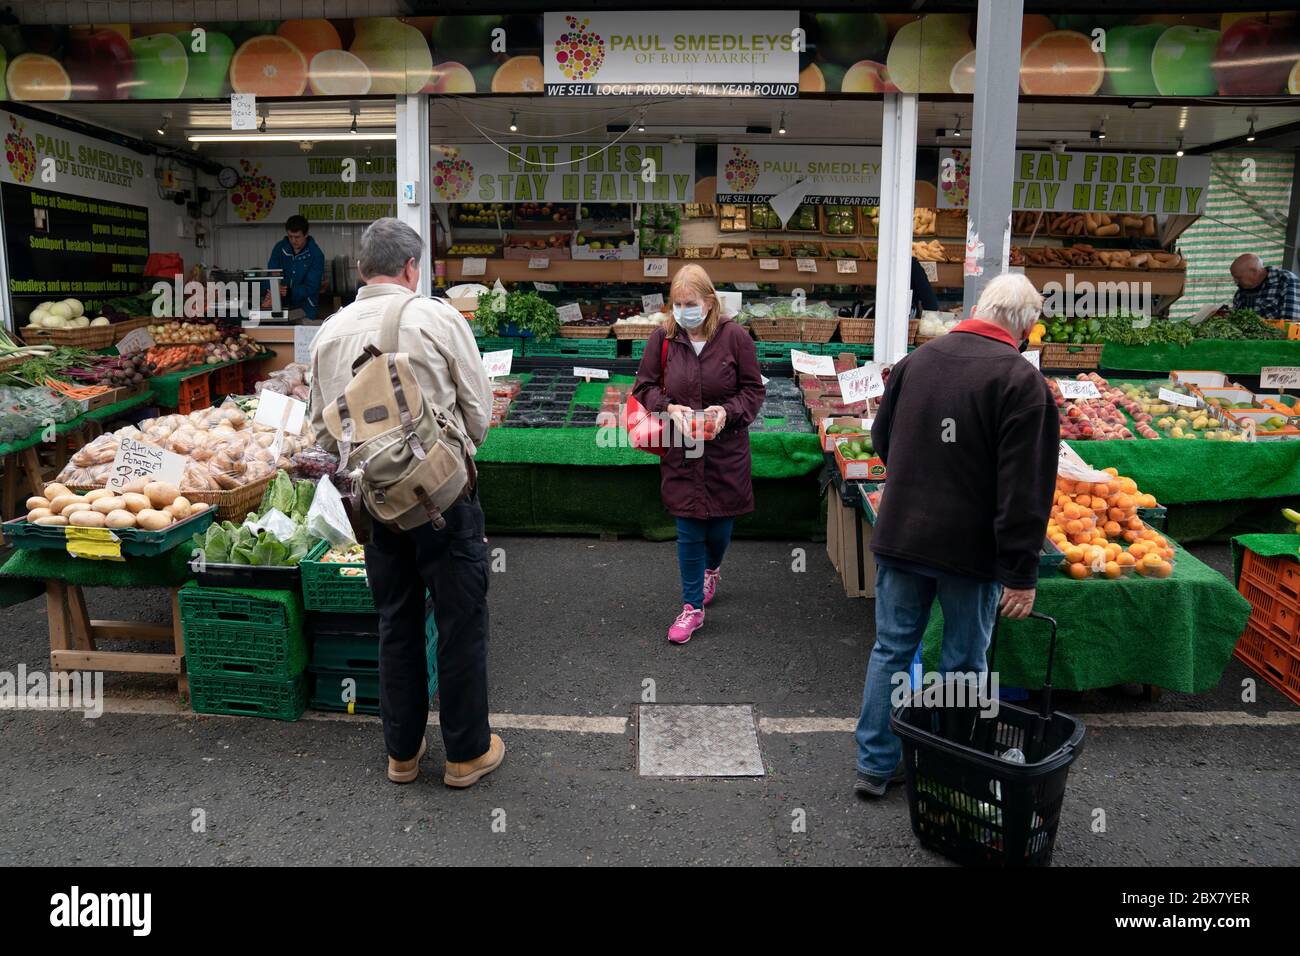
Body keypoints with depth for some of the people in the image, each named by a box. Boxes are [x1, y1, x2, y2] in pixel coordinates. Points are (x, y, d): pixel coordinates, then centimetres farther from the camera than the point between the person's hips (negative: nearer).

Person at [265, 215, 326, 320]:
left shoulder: (316, 255, -10)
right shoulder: (280, 247, 2)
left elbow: (311, 287, -15)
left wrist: (287, 291, -30)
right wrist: (269, 296, -24)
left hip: (305, 308, -2)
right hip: (282, 304, 2)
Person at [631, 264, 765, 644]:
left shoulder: (735, 337, -9)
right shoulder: (663, 337, -4)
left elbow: (753, 390, -2)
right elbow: (644, 386, 4)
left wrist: (727, 411, -19)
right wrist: (669, 408, -14)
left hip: (726, 452, 0)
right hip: (681, 452, 1)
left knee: (719, 527, 13)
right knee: (688, 532, 4)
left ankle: (711, 568, 49)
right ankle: (692, 607, 18)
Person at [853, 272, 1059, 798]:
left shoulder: (916, 360, 3)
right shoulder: (1021, 381, -14)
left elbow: (882, 439, 16)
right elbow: (1025, 491, -18)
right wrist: (1021, 574, -15)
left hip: (899, 536, 5)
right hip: (971, 548, -4)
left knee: (891, 650, 14)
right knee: (964, 665, 10)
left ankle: (875, 765, 22)